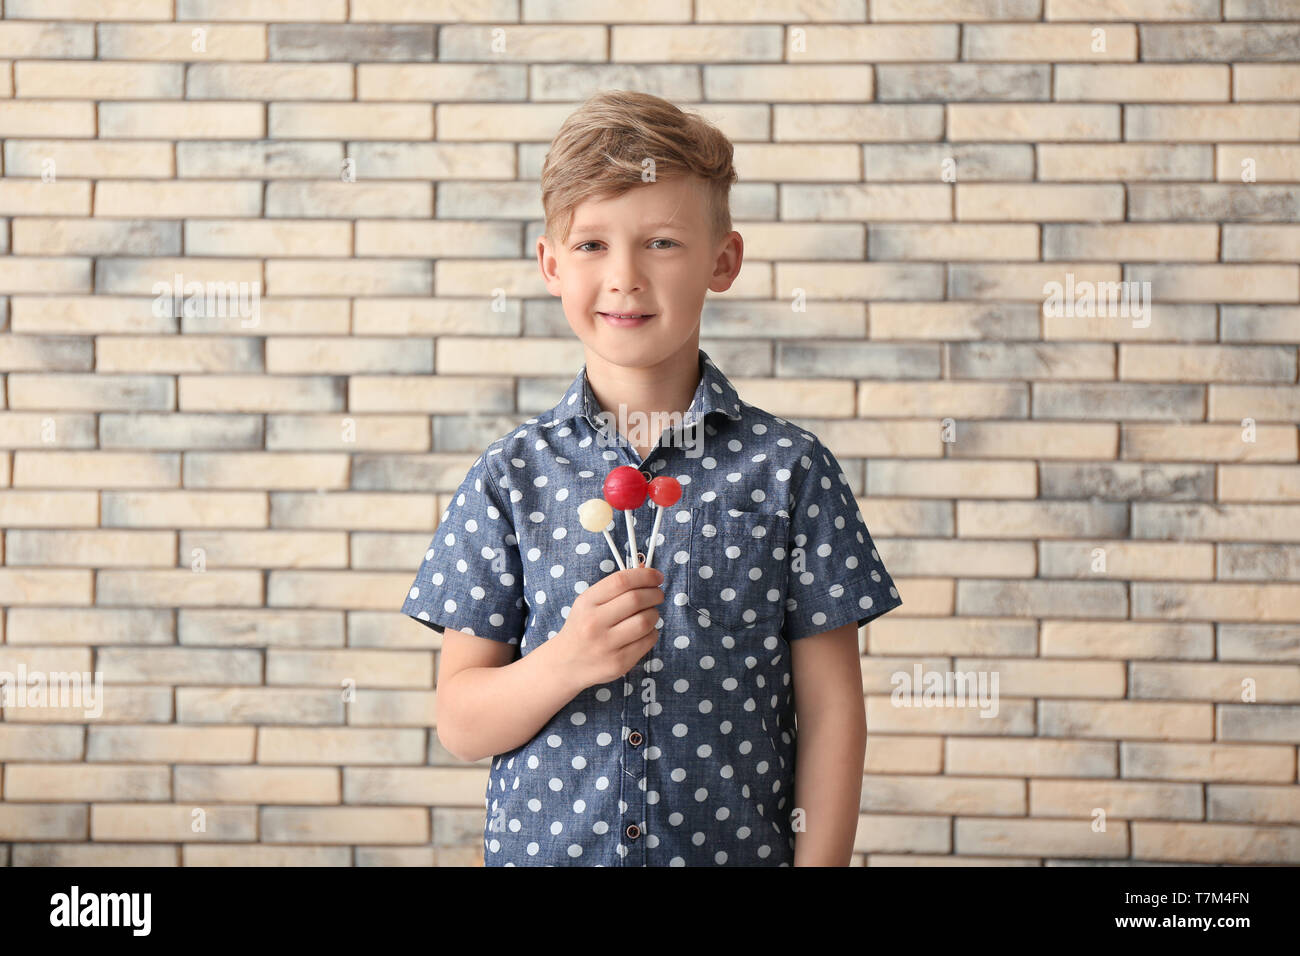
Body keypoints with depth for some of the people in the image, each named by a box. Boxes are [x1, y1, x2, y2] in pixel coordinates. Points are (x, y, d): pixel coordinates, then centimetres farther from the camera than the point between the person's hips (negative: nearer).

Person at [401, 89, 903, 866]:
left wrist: (819, 861, -10)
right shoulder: (511, 477, -1)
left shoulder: (787, 471, -4)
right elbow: (460, 725, -2)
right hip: (540, 846, 1)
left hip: (733, 848, 0)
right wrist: (565, 663, -19)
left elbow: (830, 710, -3)